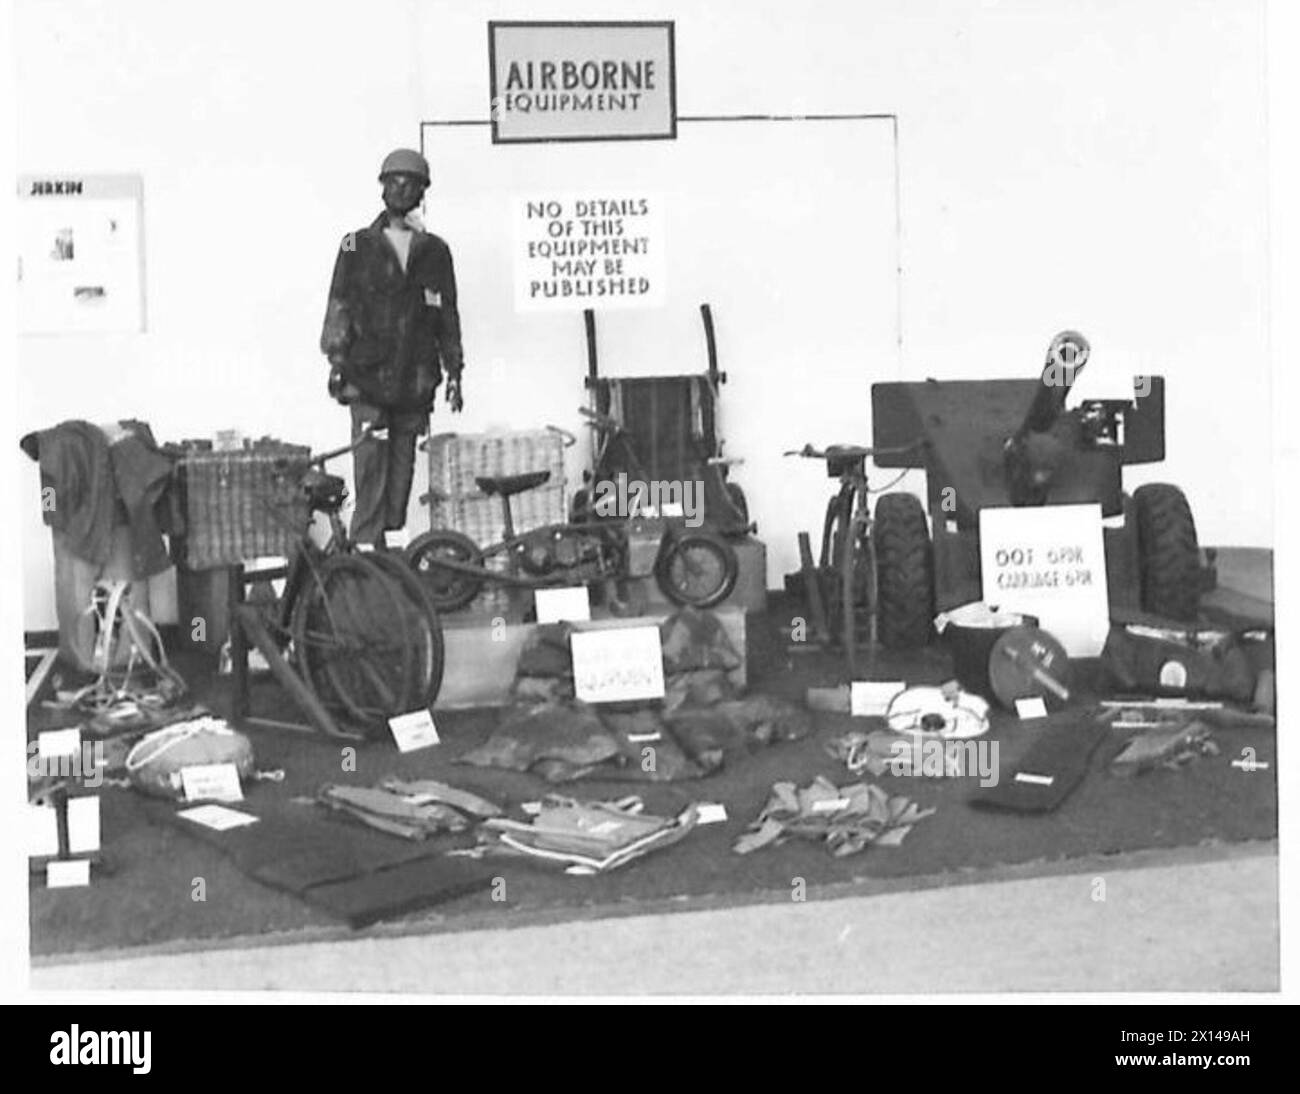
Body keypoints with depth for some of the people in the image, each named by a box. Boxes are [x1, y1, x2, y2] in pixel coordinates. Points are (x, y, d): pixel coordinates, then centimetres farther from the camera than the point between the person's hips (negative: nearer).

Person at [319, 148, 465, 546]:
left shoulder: (435, 251, 11)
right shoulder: (357, 246, 6)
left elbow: (448, 315, 13)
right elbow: (339, 305, 3)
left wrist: (453, 372, 9)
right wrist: (337, 360, -5)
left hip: (415, 379, 3)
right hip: (368, 378, -2)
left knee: (403, 470, 5)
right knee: (371, 465, -9)